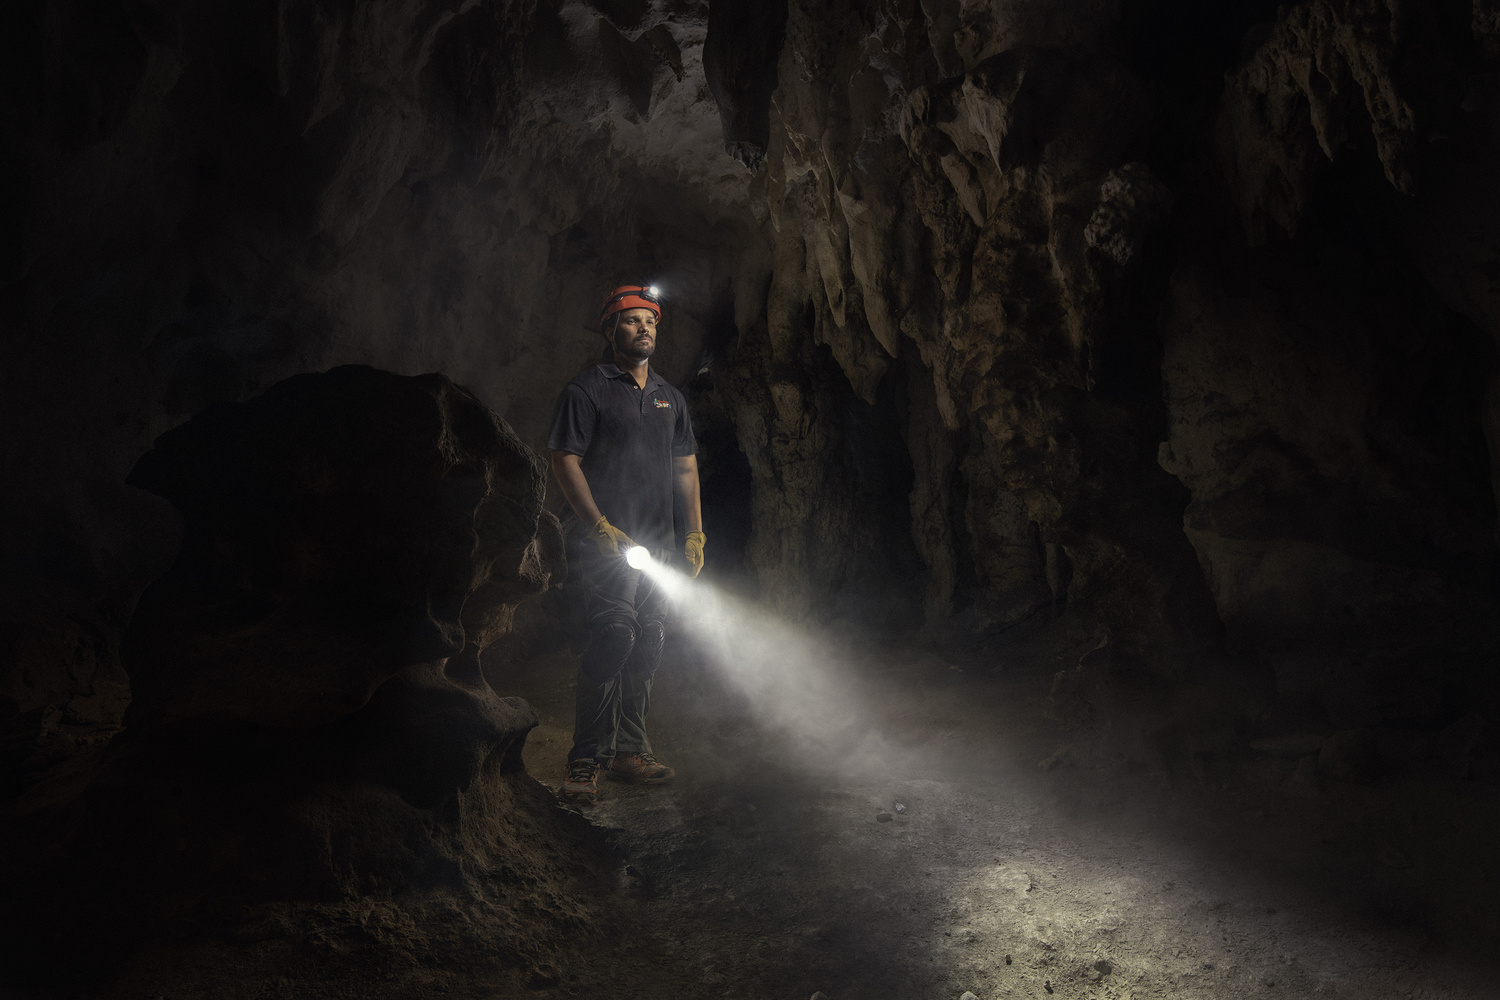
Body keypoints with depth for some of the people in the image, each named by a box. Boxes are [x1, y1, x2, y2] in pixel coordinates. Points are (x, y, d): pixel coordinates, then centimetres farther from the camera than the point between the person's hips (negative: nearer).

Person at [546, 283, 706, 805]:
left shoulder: (669, 398, 19)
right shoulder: (587, 390, 0)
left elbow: (686, 468, 20)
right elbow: (564, 460, -7)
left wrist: (695, 532, 9)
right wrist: (600, 526, -15)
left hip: (659, 544, 7)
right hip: (607, 541, -7)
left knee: (648, 645, 7)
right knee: (614, 637, -17)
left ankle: (629, 750, 17)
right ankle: (586, 761, -9)